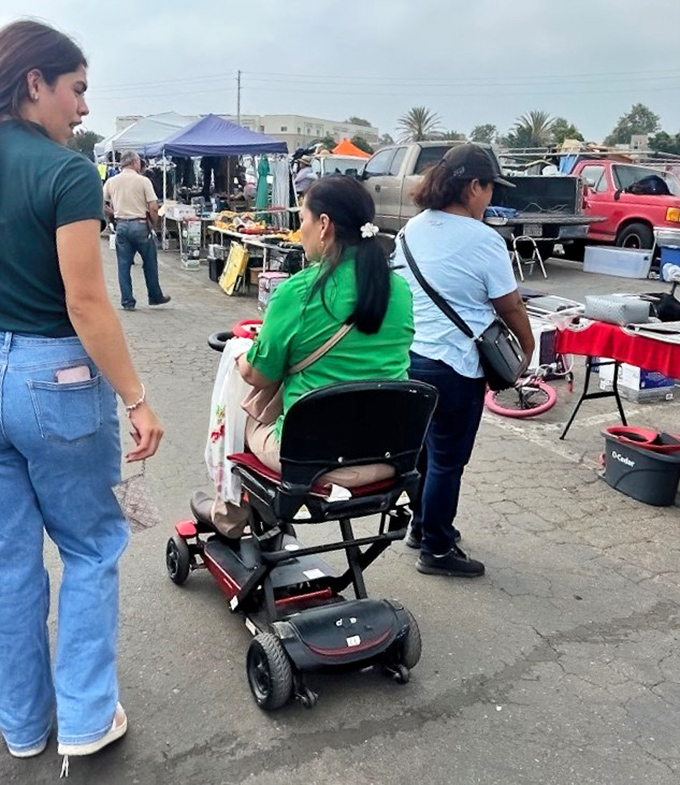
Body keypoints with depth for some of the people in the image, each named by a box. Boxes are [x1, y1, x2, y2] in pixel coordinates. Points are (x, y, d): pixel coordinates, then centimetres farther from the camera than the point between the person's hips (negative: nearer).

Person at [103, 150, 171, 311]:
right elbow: (153, 208, -11)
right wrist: (155, 225, 4)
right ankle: (155, 297, 22)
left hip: (121, 225, 3)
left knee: (124, 265, 7)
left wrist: (115, 213, 16)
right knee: (150, 263, 12)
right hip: (140, 225, -3)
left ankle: (127, 302, 9)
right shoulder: (143, 181, -6)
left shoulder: (111, 182, 5)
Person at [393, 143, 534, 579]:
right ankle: (437, 550, 19)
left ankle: (423, 526, 37)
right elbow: (511, 306, -8)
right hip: (454, 366, -8)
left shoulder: (413, 228, 7)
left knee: (424, 448, 22)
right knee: (447, 459, 5)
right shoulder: (484, 240, -15)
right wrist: (528, 345, 9)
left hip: (408, 355, 8)